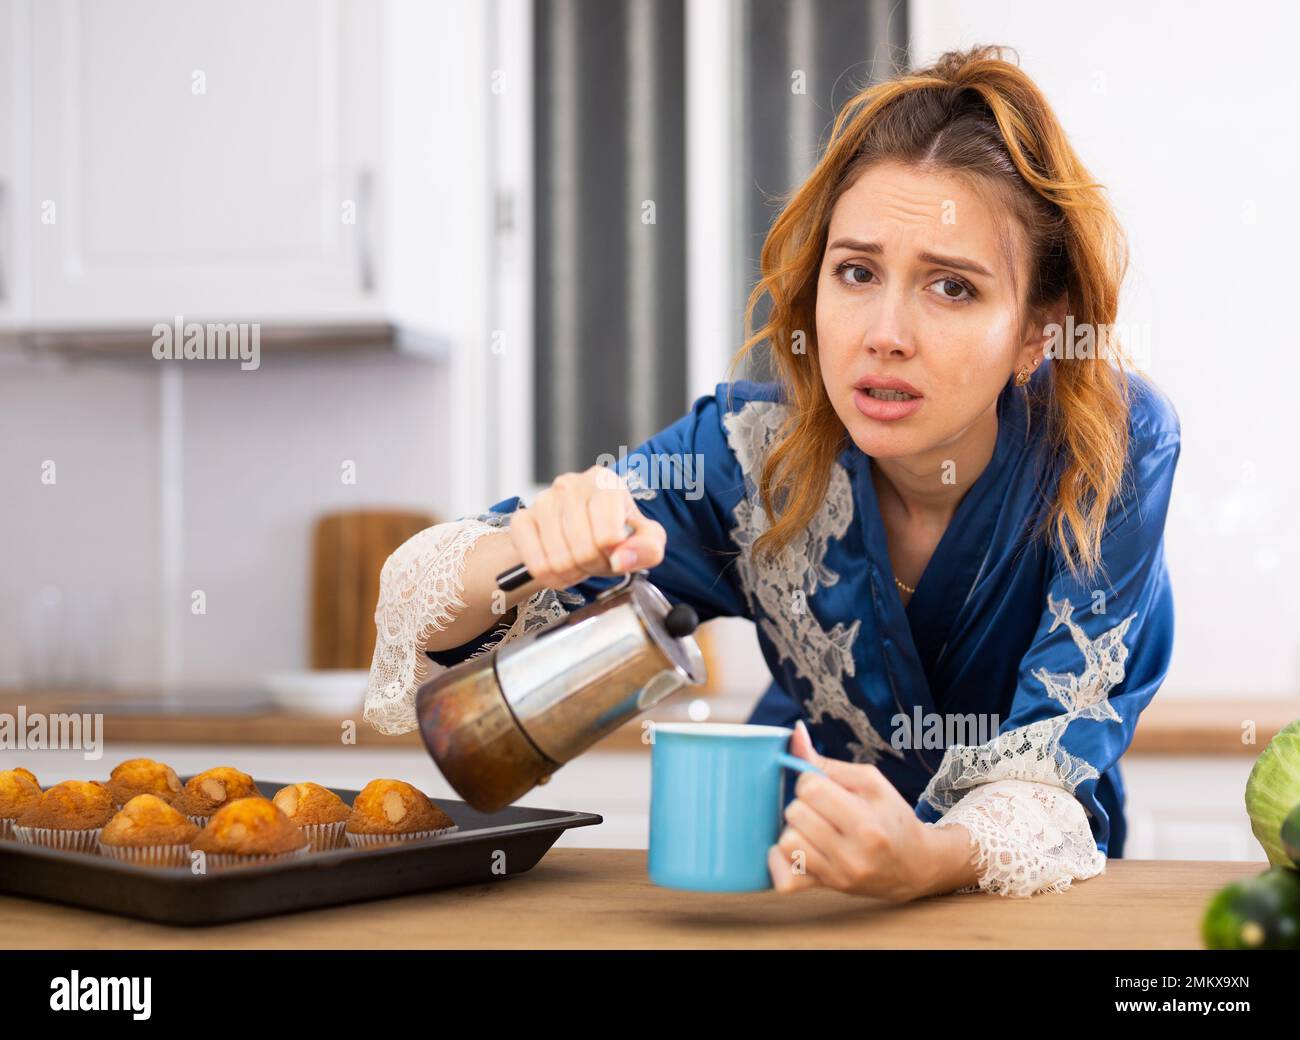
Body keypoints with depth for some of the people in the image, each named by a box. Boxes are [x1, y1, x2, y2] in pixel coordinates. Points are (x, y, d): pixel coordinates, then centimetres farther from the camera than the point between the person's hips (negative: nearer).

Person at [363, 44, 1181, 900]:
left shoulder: (1117, 442, -22)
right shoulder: (752, 448, -19)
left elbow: (1055, 764, -24)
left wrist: (930, 859, -45)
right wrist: (532, 547, -37)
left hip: (1037, 901, 1)